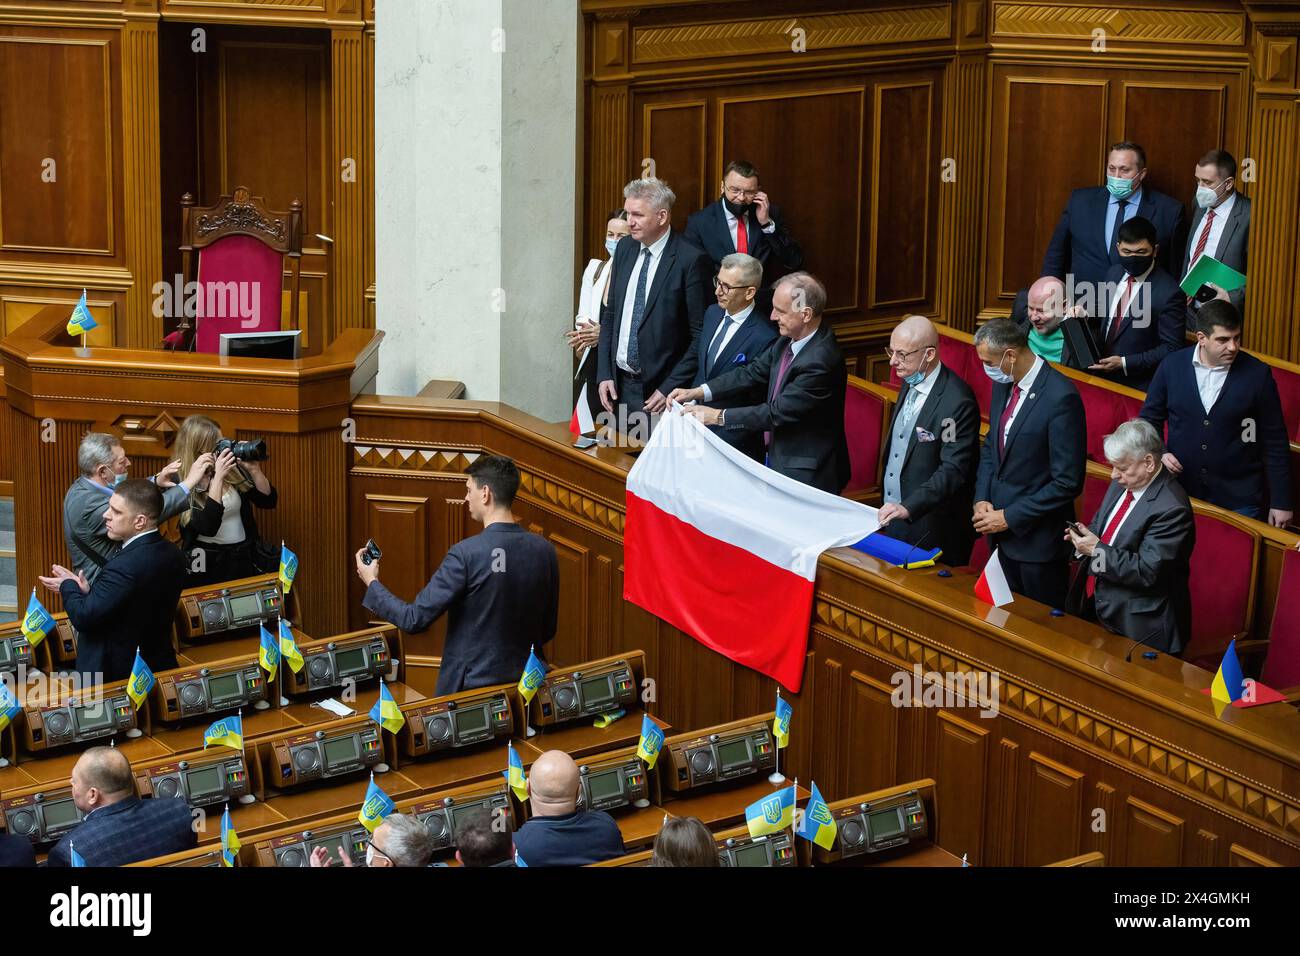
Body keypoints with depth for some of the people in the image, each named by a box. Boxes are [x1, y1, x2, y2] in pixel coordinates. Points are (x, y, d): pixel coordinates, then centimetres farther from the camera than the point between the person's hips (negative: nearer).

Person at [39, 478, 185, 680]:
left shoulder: (126, 565, -28)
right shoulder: (172, 554, -1)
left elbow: (83, 618, -22)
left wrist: (68, 587, -4)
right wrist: (88, 592, 0)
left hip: (117, 676, -8)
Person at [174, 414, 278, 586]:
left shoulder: (232, 469, 3)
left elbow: (268, 501, 8)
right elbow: (208, 528, -20)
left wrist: (254, 470, -8)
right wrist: (218, 478, -21)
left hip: (245, 557, 5)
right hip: (207, 563, -5)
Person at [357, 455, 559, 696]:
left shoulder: (466, 554, -18)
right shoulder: (545, 551, -2)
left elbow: (415, 619, -14)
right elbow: (548, 629, 8)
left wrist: (372, 583, 1)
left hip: (473, 688, -5)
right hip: (527, 685, 5)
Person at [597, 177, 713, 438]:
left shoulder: (691, 259, -13)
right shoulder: (625, 249, 7)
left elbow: (699, 335, -12)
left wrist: (670, 388, -14)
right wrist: (605, 374, 6)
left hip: (659, 389, -6)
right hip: (621, 384, 6)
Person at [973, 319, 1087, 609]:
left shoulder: (1061, 397, -22)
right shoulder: (1004, 385, 4)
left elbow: (1067, 482, -21)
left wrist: (1009, 517, -16)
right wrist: (982, 500, 1)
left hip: (1038, 539, -7)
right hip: (1003, 535, 7)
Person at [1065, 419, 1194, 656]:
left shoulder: (1171, 509, -22)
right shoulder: (1122, 484, 5)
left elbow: (1147, 572, -24)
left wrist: (1097, 549, -22)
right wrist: (1085, 534, -1)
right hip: (1095, 607, 8)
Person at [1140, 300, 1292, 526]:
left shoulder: (1257, 374, -9)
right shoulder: (1172, 366, -4)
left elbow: (1275, 443, -3)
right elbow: (1149, 419, 10)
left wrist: (1281, 503, -2)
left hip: (1238, 500, -2)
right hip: (1180, 493, 2)